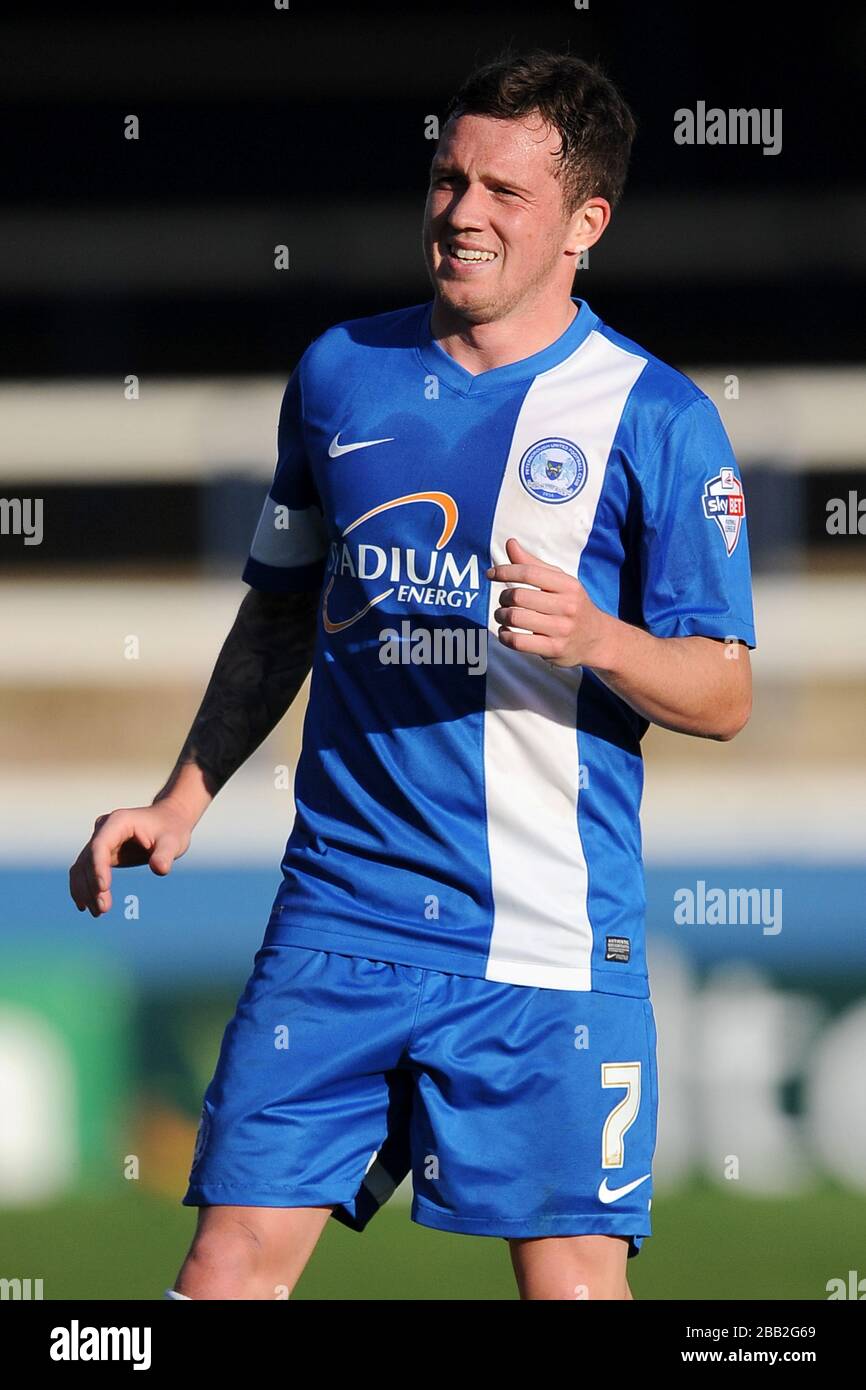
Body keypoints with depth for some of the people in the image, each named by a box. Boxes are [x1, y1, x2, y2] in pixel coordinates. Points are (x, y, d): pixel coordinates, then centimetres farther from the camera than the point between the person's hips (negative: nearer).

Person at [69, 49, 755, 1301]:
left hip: (548, 946, -3)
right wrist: (182, 800, 15)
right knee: (230, 1267, -2)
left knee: (573, 1280, -5)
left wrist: (595, 639, -20)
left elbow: (722, 695, -1)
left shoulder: (655, 419, -2)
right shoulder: (339, 374, 10)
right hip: (338, 918, 3)